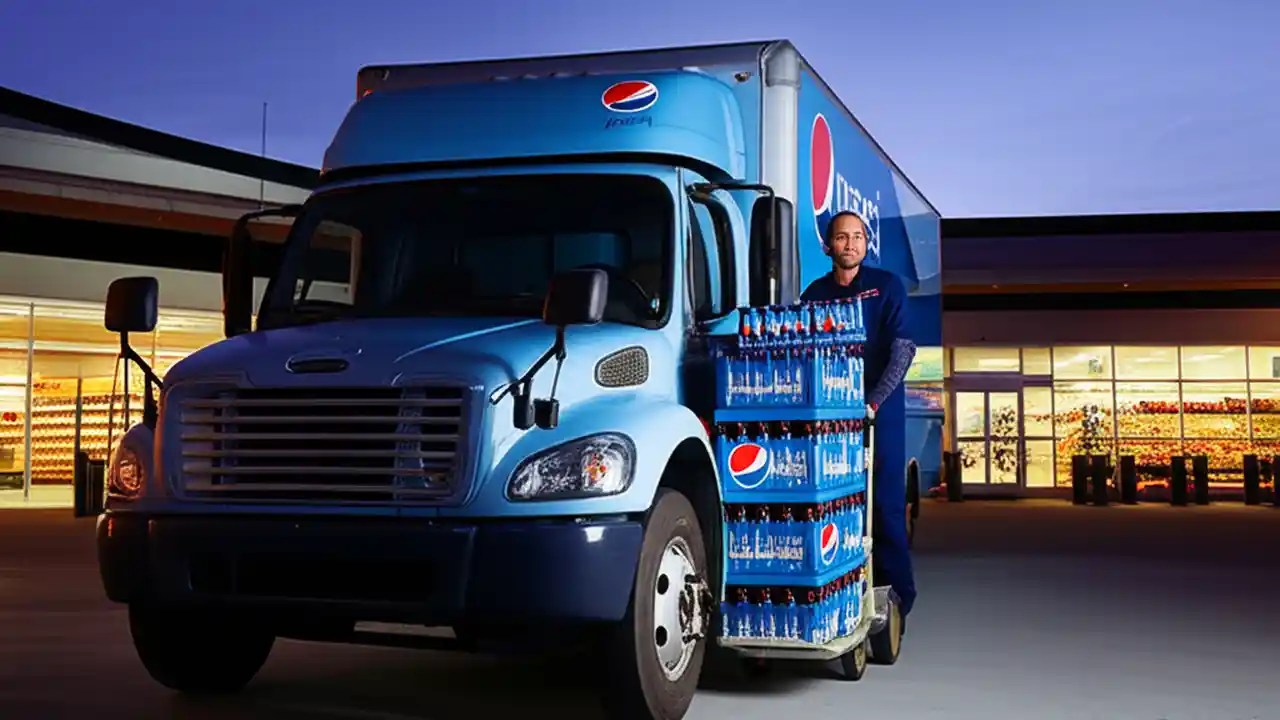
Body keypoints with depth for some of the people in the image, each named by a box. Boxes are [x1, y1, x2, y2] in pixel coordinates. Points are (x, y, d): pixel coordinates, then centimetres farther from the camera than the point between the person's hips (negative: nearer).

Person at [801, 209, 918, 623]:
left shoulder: (887, 287, 3)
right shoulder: (815, 294, 11)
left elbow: (903, 350, -5)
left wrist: (872, 402, -14)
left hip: (880, 411, -3)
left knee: (885, 503, -3)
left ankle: (894, 596, 2)